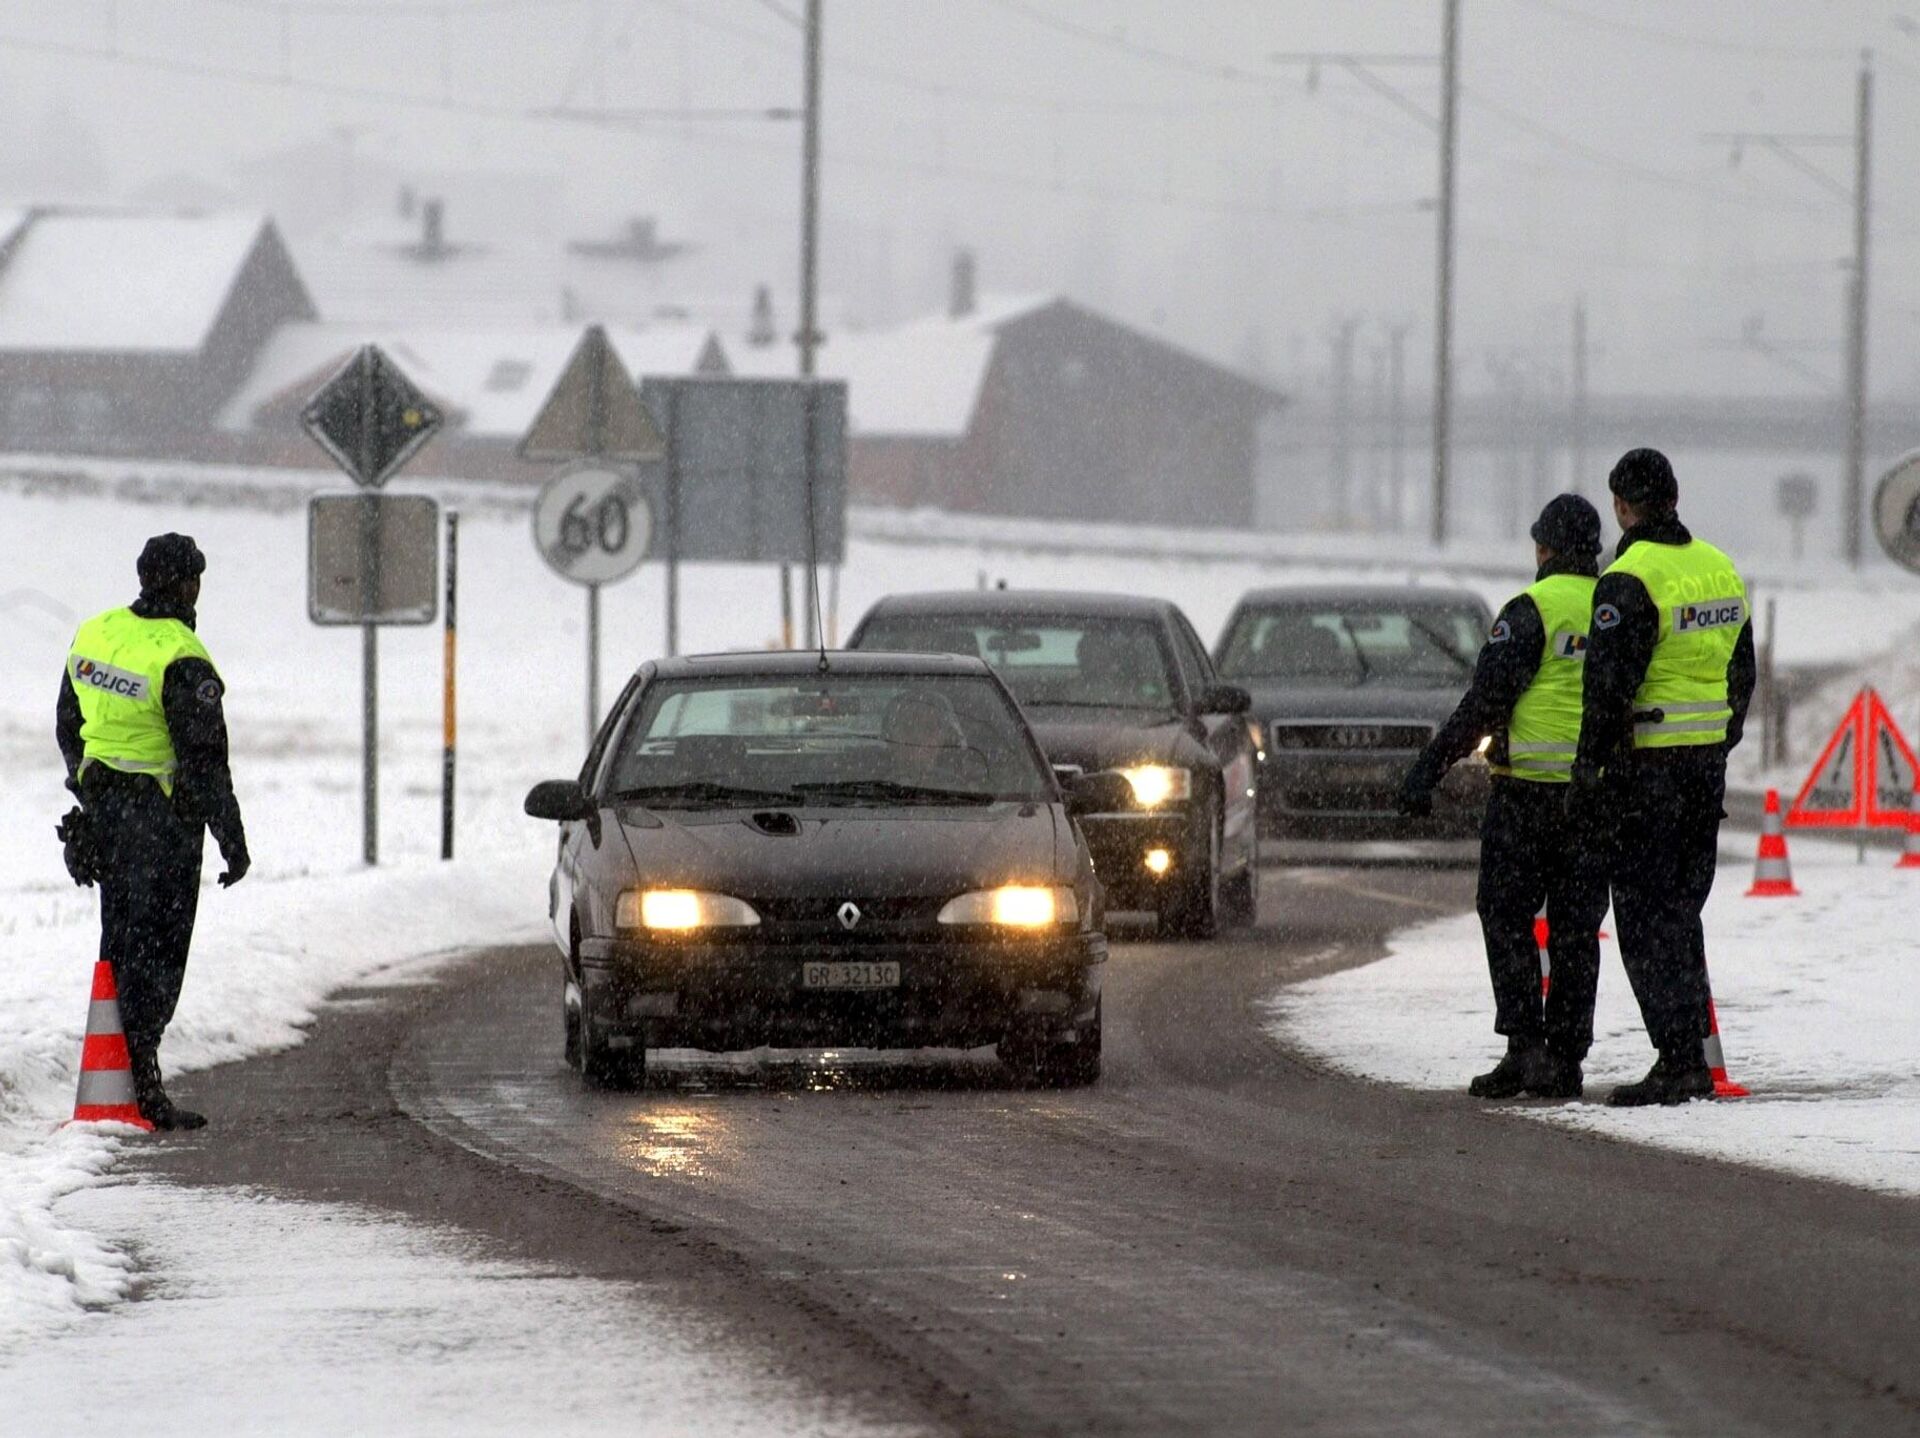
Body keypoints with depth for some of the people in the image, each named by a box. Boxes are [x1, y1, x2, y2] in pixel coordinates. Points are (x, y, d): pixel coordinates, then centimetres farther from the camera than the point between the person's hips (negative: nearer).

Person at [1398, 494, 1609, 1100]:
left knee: (1507, 917, 4)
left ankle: (1525, 1045, -5)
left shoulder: (1533, 610, -9)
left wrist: (1428, 769, -11)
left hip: (1529, 787, -5)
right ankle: (1566, 1060, 8)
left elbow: (1484, 701, -14)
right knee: (1576, 929, 9)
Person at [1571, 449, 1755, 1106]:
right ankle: (1692, 1059, 16)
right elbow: (1741, 675, 17)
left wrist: (1586, 776, -13)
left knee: (1647, 916, -3)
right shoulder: (1721, 570, 10)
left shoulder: (1629, 581, -16)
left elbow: (1609, 687, -19)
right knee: (1681, 912, 15)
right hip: (1707, 766, 7)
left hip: (1646, 766, -7)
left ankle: (1679, 1061, -8)